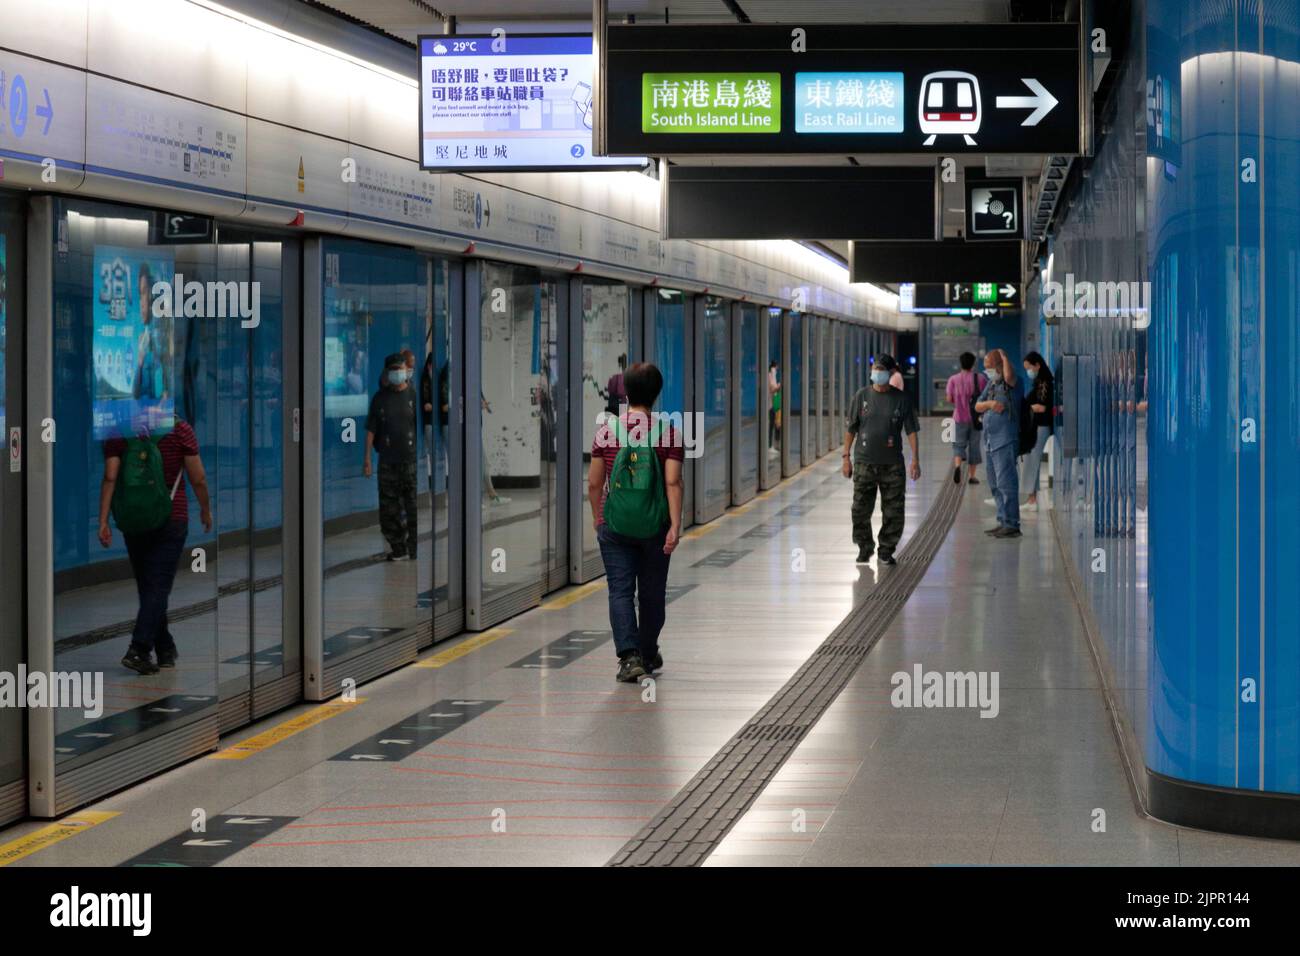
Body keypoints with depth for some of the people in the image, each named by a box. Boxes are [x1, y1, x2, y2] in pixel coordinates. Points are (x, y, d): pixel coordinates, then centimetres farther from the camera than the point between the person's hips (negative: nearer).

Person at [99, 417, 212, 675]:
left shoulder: (118, 432, -1)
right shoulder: (179, 429, -7)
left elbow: (110, 478, -9)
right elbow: (198, 479, -5)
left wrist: (103, 521, -9)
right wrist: (206, 510, 11)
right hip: (171, 518, -3)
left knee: (147, 586, 14)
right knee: (158, 586, -4)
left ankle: (165, 651, 22)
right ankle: (139, 650, -18)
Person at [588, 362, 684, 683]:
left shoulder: (606, 431, -3)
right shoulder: (668, 434, -6)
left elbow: (594, 482, 0)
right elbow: (673, 482, -14)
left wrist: (597, 518, 15)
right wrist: (675, 527, -14)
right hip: (654, 524, 0)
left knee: (620, 591, 0)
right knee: (652, 593, 15)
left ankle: (630, 656, -16)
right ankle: (649, 655, 30)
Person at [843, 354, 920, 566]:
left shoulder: (901, 398, 1)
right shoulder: (862, 396, 3)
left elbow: (911, 430, 2)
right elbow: (850, 429, 6)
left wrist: (915, 459, -4)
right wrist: (846, 457, 2)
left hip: (892, 464, 0)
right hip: (864, 462, 0)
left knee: (893, 511, 0)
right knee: (861, 509, 2)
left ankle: (886, 551, 13)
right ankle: (864, 548, 19)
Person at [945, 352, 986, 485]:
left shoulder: (953, 379, -5)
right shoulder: (980, 379, -5)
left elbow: (949, 399, -6)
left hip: (960, 418, 0)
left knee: (959, 445, 8)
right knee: (974, 446, 10)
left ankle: (957, 466, -20)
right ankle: (972, 475, 12)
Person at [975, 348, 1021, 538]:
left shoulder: (1010, 383, -8)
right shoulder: (991, 384, 17)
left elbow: (1009, 375, -33)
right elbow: (977, 406, 12)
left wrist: (1004, 356, -16)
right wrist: (990, 404, -10)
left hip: (1005, 442, -9)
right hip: (991, 442, 9)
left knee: (1006, 483, -12)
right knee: (995, 485, 14)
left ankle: (1012, 524, -11)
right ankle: (1003, 522, 21)